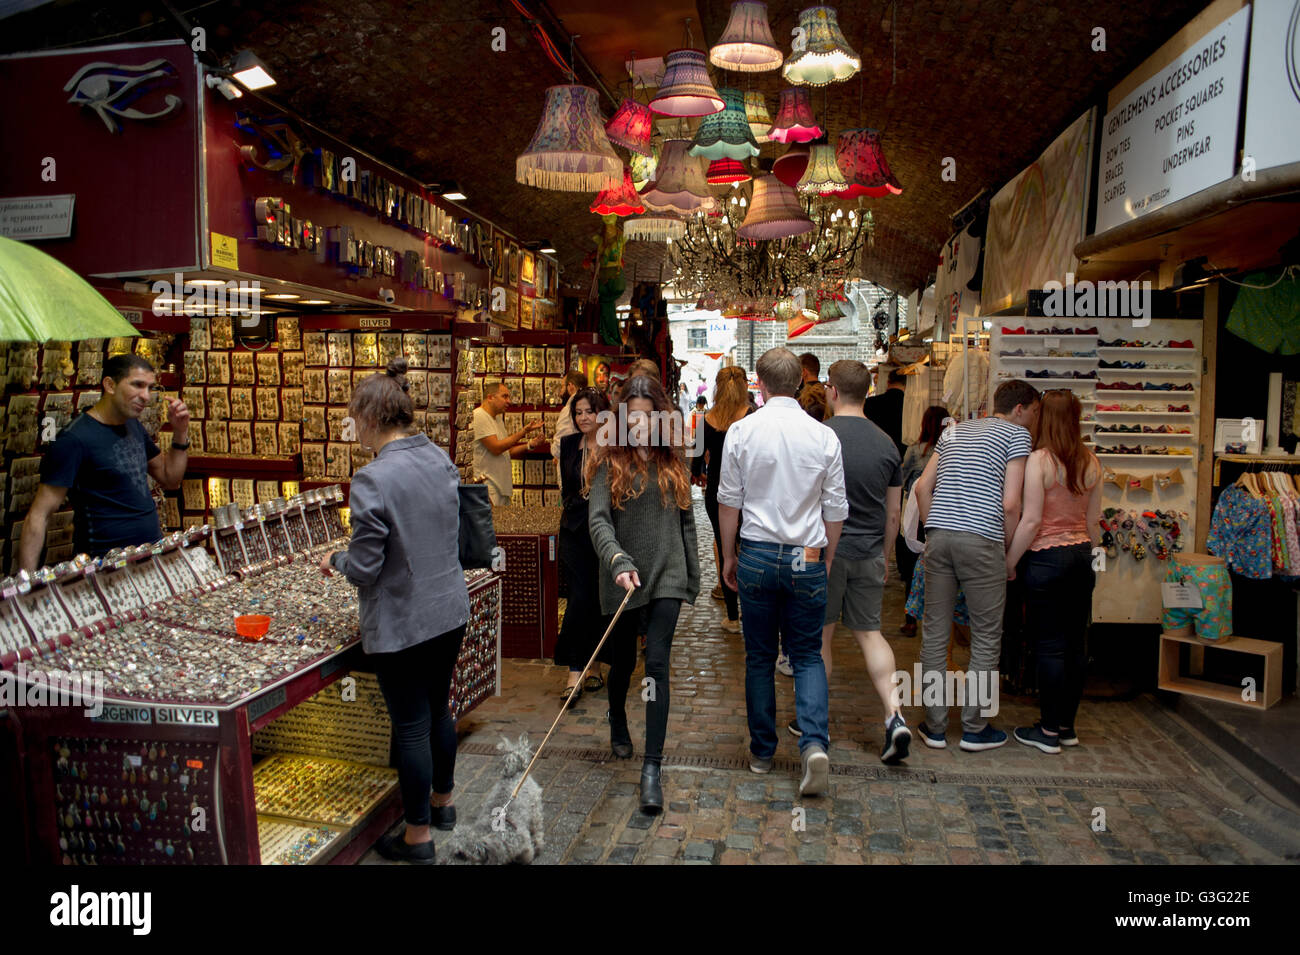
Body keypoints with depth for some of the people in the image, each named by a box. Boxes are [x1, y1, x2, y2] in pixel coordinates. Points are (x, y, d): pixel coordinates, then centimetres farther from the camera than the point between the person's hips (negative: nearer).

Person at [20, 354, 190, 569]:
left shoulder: (133, 425, 8)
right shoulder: (75, 439, -15)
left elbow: (170, 479, 16)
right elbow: (39, 516, -16)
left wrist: (181, 432, 2)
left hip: (153, 552, 7)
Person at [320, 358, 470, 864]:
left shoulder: (373, 480, -22)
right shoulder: (441, 461, 0)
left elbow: (364, 568, -18)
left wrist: (336, 561, 4)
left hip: (401, 623, -7)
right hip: (450, 610, 7)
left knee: (410, 725, 7)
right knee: (438, 708, 23)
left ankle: (417, 835, 23)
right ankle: (442, 801, 42)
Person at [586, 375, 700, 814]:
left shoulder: (673, 460, 5)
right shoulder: (609, 460, -5)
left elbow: (685, 521, 12)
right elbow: (597, 519, -17)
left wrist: (691, 575, 12)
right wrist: (617, 559, -34)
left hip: (666, 576, 1)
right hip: (623, 578, -1)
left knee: (657, 665, -7)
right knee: (623, 660, 16)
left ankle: (652, 768, -4)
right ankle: (618, 724, 47)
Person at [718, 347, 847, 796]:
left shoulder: (741, 431, -5)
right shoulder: (824, 436, -3)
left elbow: (729, 502, -1)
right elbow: (835, 510, 3)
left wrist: (728, 556, 11)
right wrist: (827, 558, 17)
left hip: (757, 554, 0)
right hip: (807, 558, 0)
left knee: (759, 657, 12)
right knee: (808, 655, 11)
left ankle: (762, 751, 22)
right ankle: (814, 743, -7)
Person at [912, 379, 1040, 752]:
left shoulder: (954, 431, 22)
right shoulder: (1017, 434, 4)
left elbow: (922, 488, 15)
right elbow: (1010, 504, -6)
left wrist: (935, 531, 18)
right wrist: (1008, 550, 6)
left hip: (939, 536, 5)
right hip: (981, 540, -5)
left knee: (934, 634, 8)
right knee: (986, 637, 8)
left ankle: (934, 726, 15)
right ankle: (974, 728, 15)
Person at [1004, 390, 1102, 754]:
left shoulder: (1039, 460, -14)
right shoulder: (1091, 462, 5)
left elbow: (1031, 520, -16)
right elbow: (1093, 517, 11)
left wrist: (1009, 562, -7)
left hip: (1047, 557, -6)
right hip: (1081, 554, 6)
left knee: (1050, 646, 1)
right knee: (1076, 642, 12)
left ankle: (1049, 731, 9)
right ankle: (1067, 726, 23)